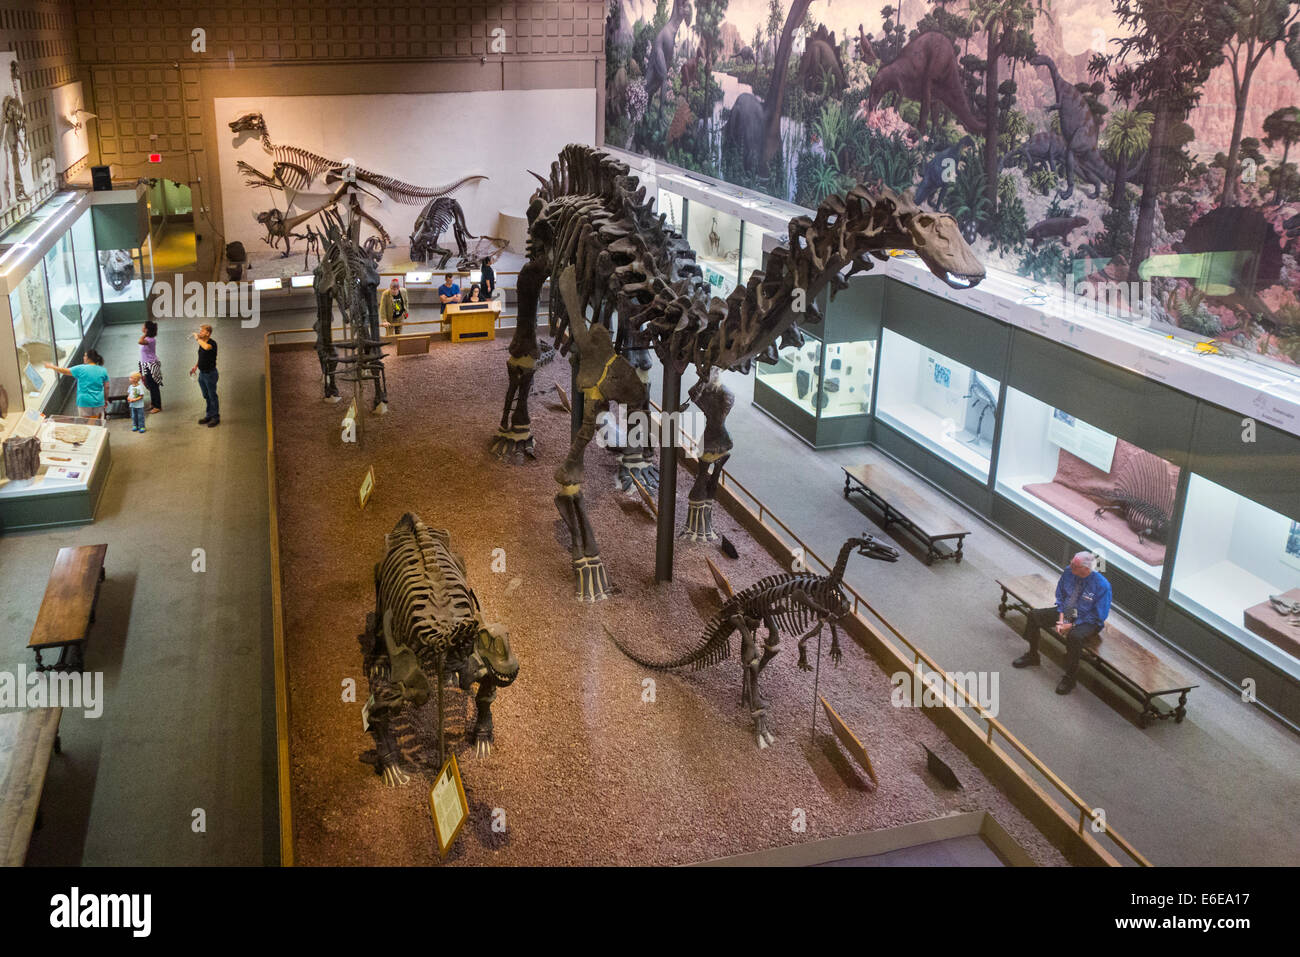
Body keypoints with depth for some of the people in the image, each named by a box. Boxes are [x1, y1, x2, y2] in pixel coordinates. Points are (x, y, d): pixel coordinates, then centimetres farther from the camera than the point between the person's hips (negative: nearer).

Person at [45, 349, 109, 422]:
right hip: (98, 402, 2)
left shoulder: (81, 369, -6)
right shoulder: (103, 371, 1)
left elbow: (65, 371, 4)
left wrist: (52, 367, 20)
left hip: (84, 402, -2)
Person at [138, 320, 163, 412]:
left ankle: (157, 406, 13)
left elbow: (140, 342, -44)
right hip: (146, 365, 9)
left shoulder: (151, 340, -24)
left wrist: (145, 334, -26)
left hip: (151, 366, -9)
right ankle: (153, 403, 35)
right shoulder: (147, 338, 5)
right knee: (150, 385, 20)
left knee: (154, 386, 2)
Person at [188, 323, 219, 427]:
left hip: (210, 373, -8)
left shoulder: (212, 343, -16)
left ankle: (216, 418, 9)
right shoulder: (202, 343, 8)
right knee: (206, 396, 16)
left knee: (212, 396, 0)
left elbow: (206, 347, -41)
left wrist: (197, 339, -27)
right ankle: (209, 416, 27)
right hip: (202, 373, 8)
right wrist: (195, 366, 13)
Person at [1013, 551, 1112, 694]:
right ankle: (1032, 655, 15)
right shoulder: (1068, 573, -10)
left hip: (1087, 621, -6)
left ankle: (1070, 677, -18)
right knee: (1033, 615, -5)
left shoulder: (1102, 585, -24)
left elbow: (1098, 617, -18)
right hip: (1065, 613, 6)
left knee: (1074, 637, -37)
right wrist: (1061, 618, -10)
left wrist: (1072, 626, -19)